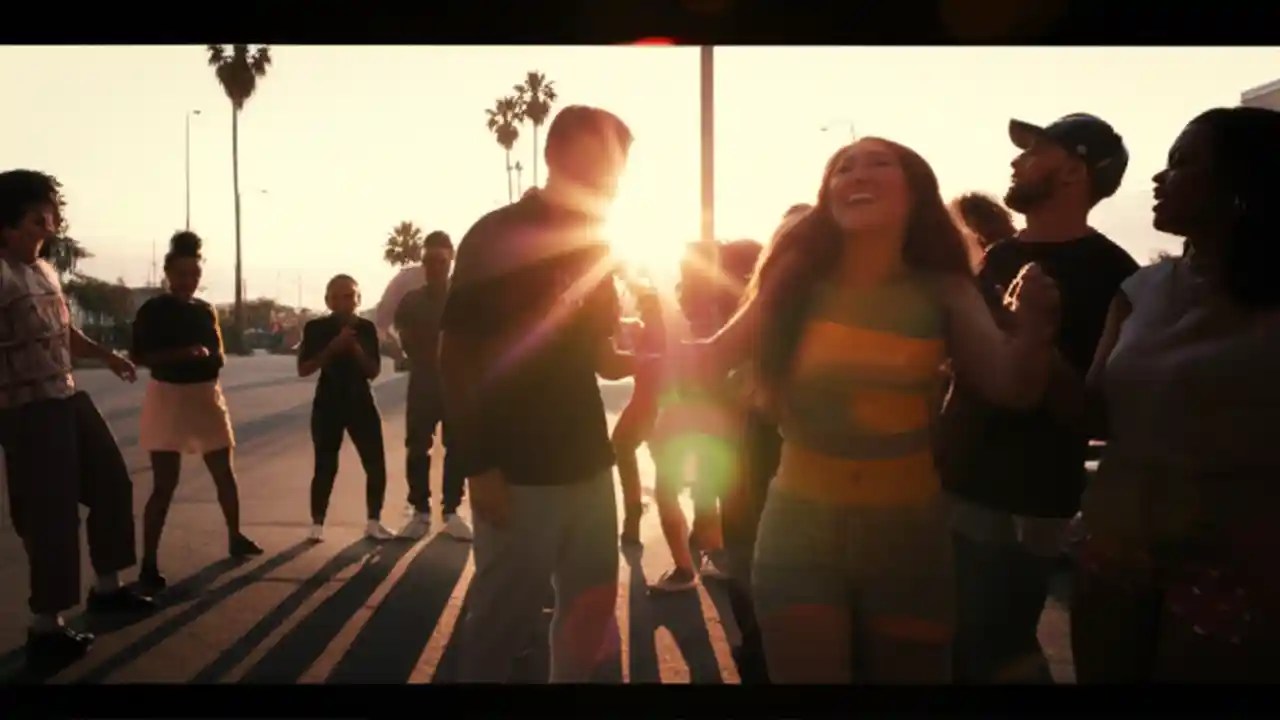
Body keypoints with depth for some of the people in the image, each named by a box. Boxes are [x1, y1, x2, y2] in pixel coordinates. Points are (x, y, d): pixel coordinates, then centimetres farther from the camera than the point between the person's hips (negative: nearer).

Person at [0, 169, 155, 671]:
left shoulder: (46, 270, 15)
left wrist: (106, 355, 32)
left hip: (69, 399, 10)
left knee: (112, 483, 17)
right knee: (51, 515, -3)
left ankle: (107, 587, 34)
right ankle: (45, 629, 11)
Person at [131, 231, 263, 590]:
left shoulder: (206, 310, 9)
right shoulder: (152, 310, -7)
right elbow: (139, 357, -12)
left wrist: (209, 356, -6)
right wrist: (180, 354, -24)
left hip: (207, 395, 6)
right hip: (168, 397, -6)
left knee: (224, 473, 14)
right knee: (165, 483, -6)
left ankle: (235, 537, 31)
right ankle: (149, 562, 1)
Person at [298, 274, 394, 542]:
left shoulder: (366, 328, 4)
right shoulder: (316, 328, -3)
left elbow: (374, 371, 2)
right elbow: (303, 369, -9)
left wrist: (356, 349, -15)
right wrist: (333, 347, -19)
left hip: (361, 401, 3)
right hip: (328, 403, -2)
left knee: (376, 463, -1)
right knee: (325, 466, -2)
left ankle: (374, 522, 11)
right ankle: (317, 525, 12)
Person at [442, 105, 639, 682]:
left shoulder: (593, 248, 10)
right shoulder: (496, 237, -8)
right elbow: (457, 355, -11)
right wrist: (478, 466, -15)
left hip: (587, 462, 7)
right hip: (517, 470, -6)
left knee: (593, 602, 14)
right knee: (504, 614, 5)